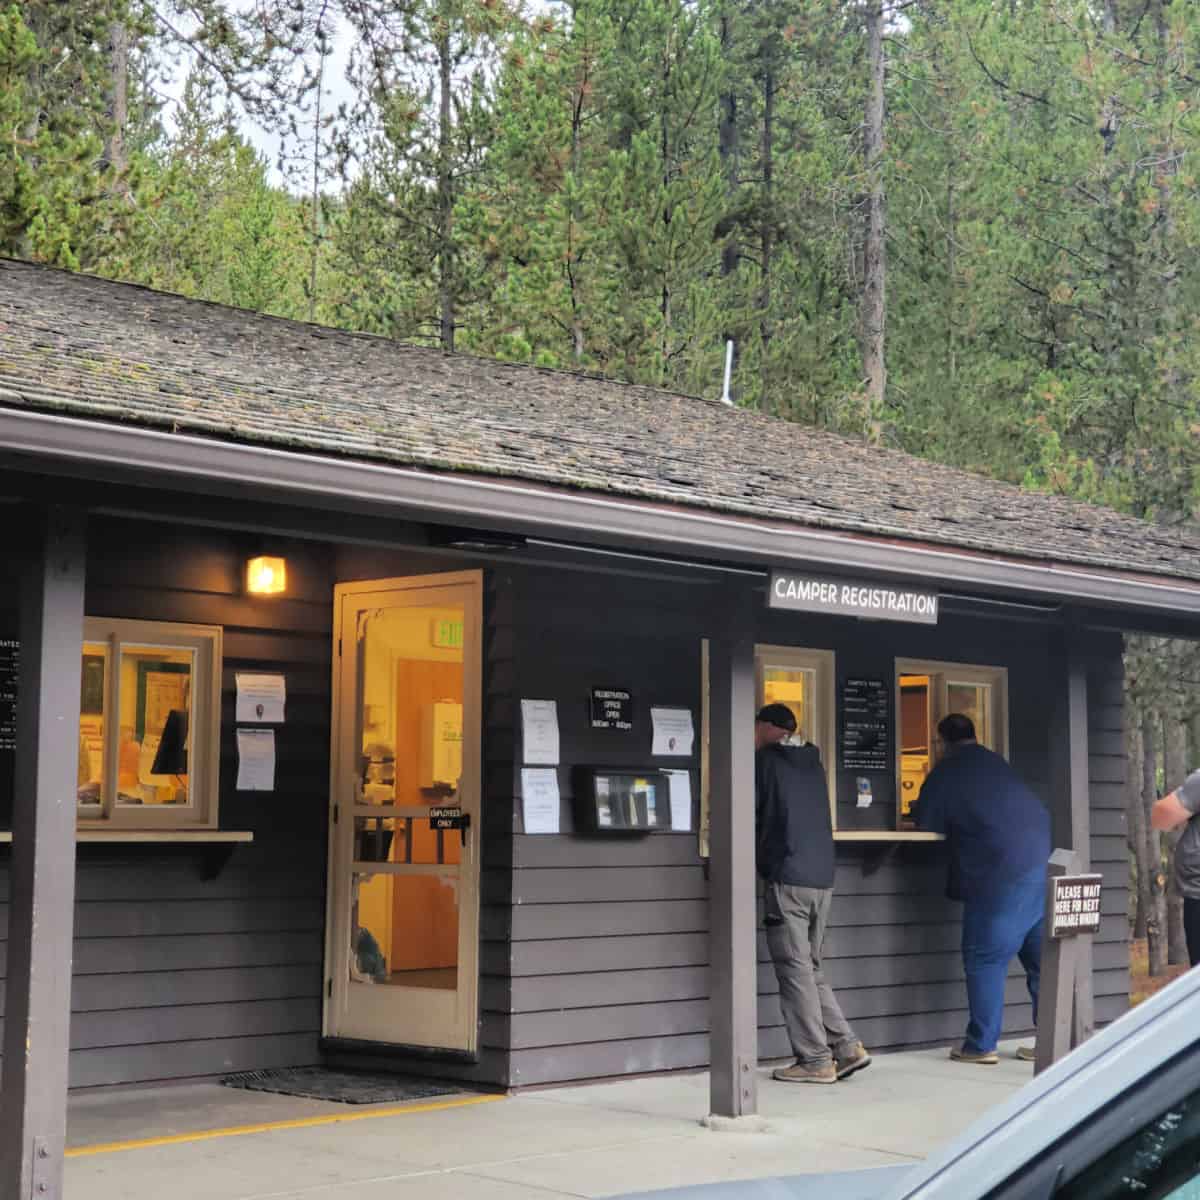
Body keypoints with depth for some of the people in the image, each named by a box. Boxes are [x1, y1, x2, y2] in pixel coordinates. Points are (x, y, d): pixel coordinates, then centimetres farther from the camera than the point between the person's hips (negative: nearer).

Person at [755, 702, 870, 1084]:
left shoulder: (763, 761, -2)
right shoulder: (812, 763, 17)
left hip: (787, 878, -7)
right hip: (823, 878, 7)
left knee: (795, 971, -3)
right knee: (810, 968, 15)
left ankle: (815, 1060, -3)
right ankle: (847, 1046, 8)